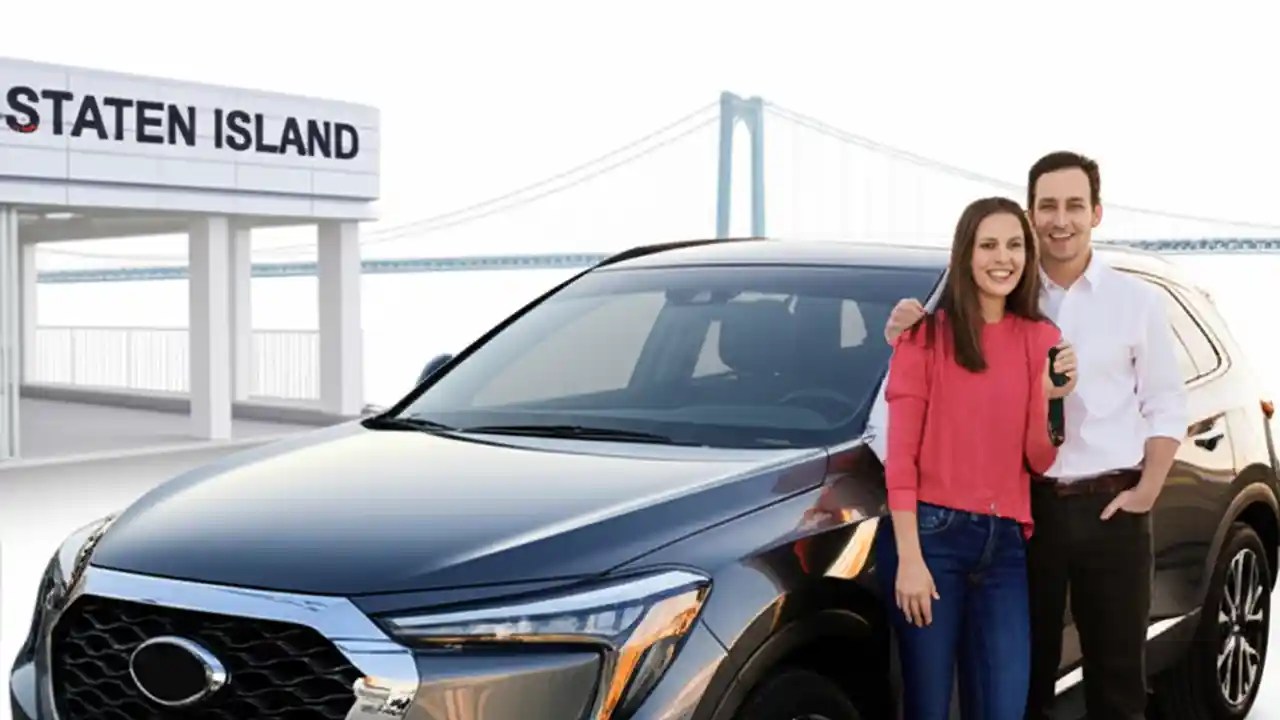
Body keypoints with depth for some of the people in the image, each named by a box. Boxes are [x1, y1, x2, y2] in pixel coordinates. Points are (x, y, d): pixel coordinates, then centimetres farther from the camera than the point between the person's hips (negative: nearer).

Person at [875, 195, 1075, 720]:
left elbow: (1040, 462, 9)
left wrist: (1051, 397, -10)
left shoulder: (1042, 339, 10)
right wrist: (908, 556, -11)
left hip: (1005, 543, 4)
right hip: (932, 533, -3)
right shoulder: (926, 335, -1)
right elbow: (901, 453, -4)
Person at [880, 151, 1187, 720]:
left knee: (1117, 672, 10)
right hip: (1026, 506, 0)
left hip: (1110, 507, 0)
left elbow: (1166, 406, 6)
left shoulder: (1137, 300, 4)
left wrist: (1146, 491, -5)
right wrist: (908, 331, -15)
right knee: (1026, 668, 11)